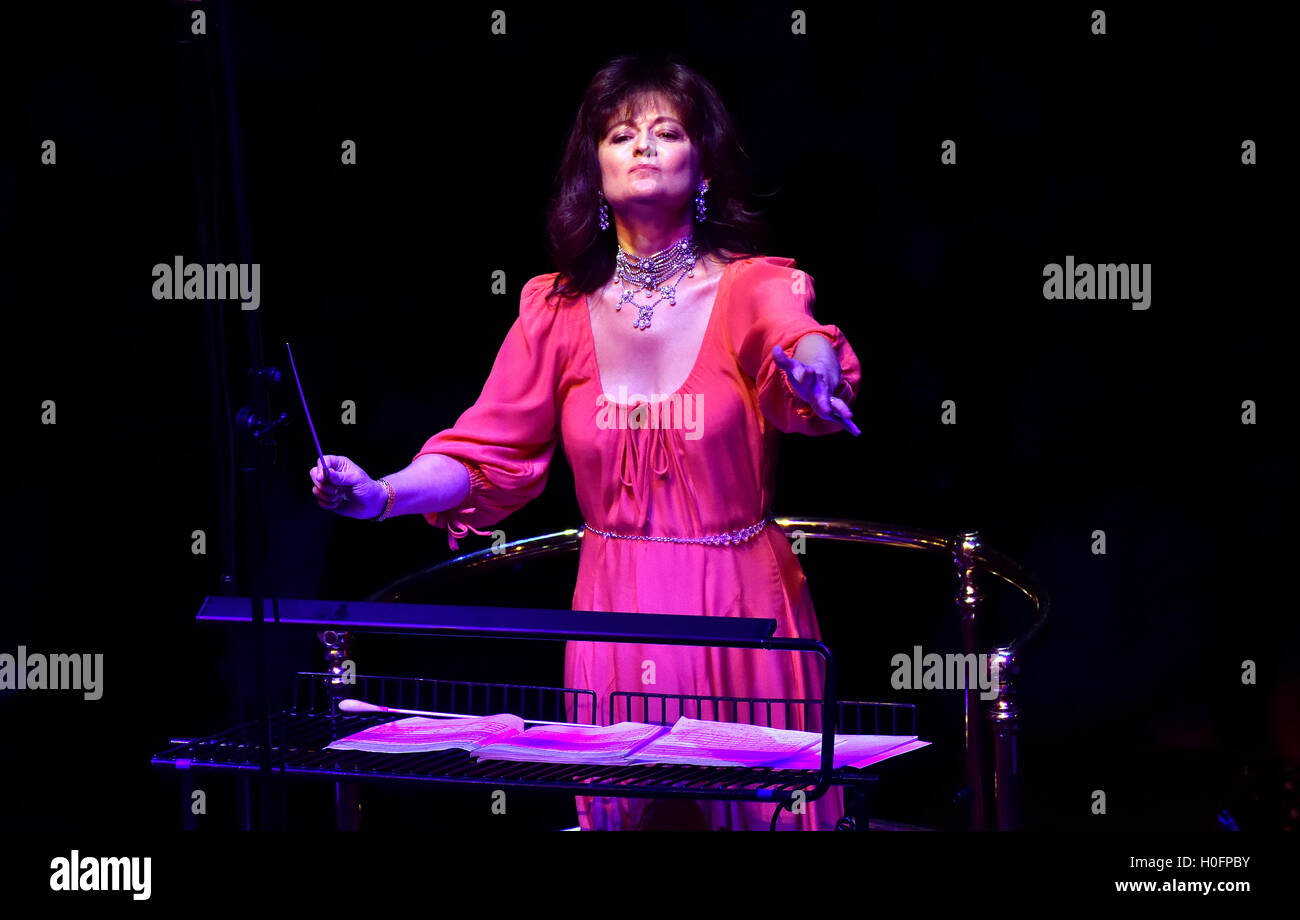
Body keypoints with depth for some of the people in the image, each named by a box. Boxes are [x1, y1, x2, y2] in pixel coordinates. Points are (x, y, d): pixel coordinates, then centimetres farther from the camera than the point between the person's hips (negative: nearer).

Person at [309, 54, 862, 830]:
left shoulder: (748, 286, -5)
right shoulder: (559, 309, 4)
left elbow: (793, 332, -28)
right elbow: (486, 455, 1)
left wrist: (811, 366, -52)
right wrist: (381, 495, -16)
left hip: (740, 612, -2)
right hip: (615, 613, 2)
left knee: (756, 807, 3)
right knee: (623, 809, 8)